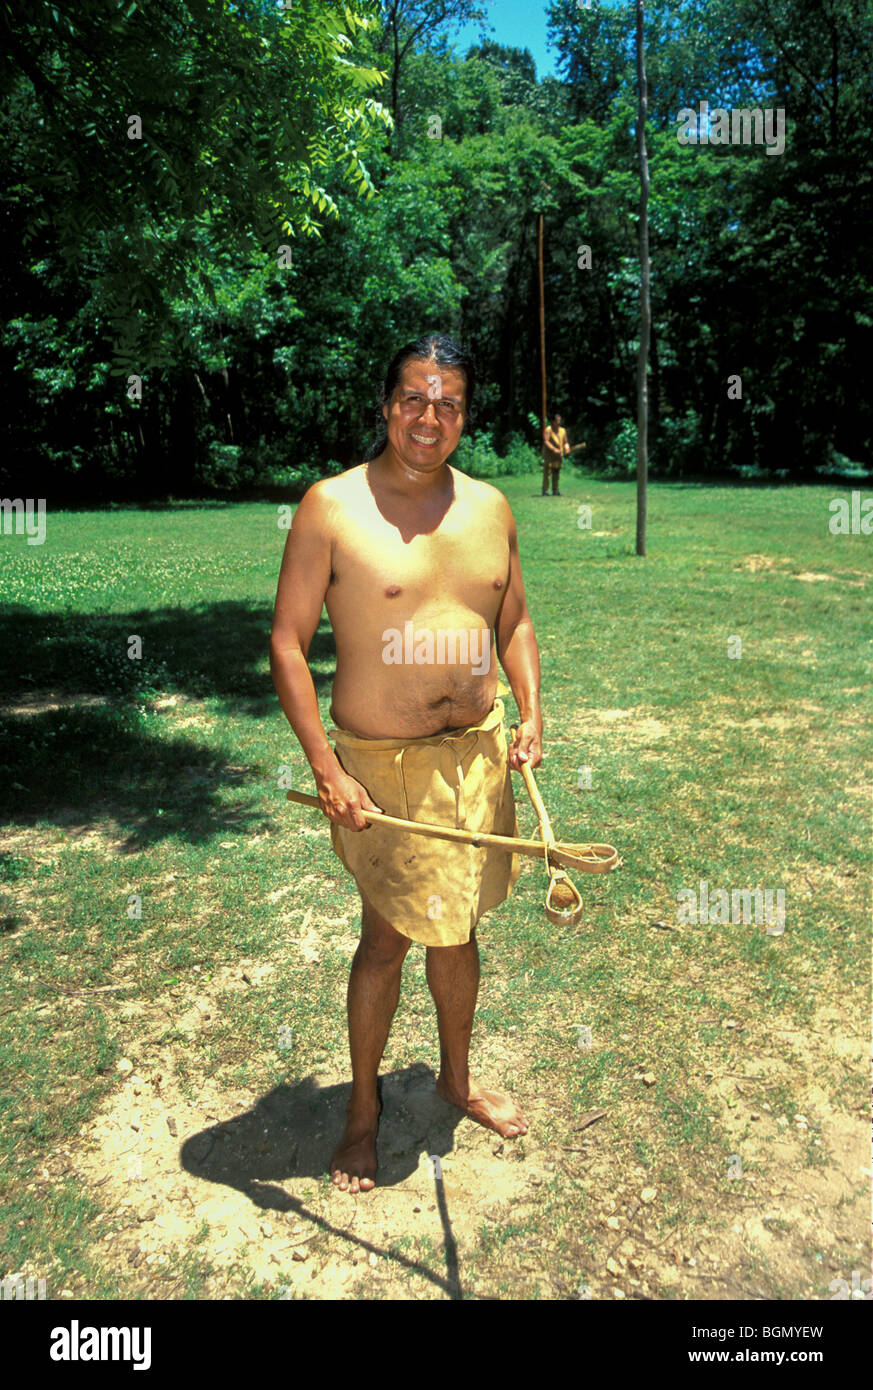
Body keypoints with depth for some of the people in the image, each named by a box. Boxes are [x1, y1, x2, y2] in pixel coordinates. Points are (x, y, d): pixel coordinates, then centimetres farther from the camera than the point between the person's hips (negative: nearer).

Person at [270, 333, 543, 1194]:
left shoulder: (488, 507, 6)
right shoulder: (332, 506, -10)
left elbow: (514, 621, 16)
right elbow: (287, 643, -11)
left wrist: (530, 712, 0)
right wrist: (325, 769, -17)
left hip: (477, 752, 5)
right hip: (381, 764, -4)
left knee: (456, 927, 18)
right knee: (387, 934, 7)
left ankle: (457, 1077, 42)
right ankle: (363, 1104, 32)